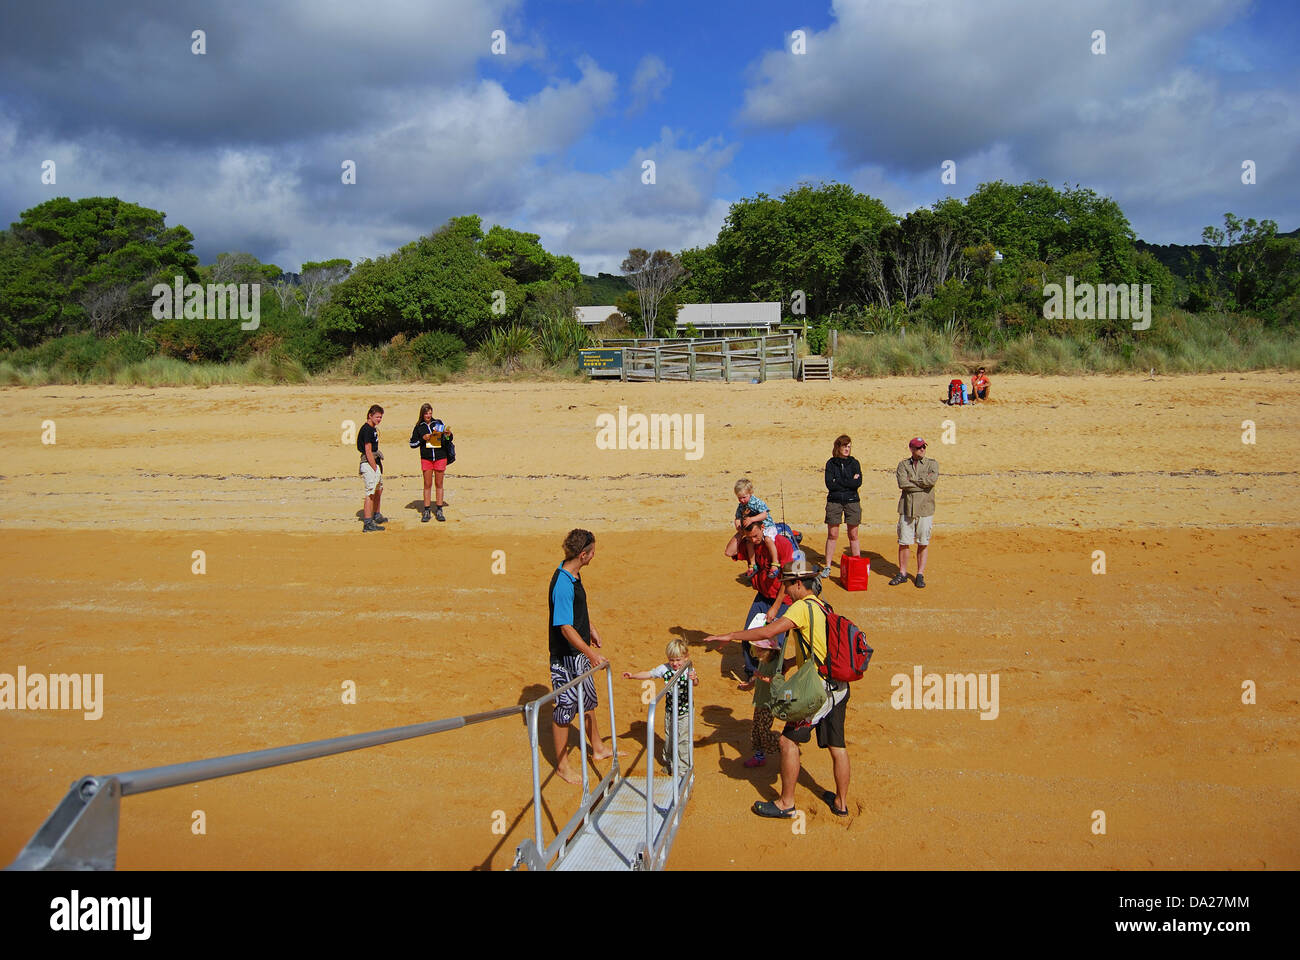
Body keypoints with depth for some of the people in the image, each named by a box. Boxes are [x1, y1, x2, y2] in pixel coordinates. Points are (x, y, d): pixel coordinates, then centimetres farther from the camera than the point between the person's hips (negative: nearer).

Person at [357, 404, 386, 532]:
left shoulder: (373, 429, 15)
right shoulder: (366, 429, -15)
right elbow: (368, 451, -19)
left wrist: (379, 465, 14)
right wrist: (375, 469, -19)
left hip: (375, 464, 11)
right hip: (369, 464, -11)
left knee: (379, 489, 23)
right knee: (370, 493, -12)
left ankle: (377, 516, 40)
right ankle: (368, 523, -14)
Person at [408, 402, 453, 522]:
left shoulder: (438, 423, 5)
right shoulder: (419, 427, 4)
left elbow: (448, 439, 12)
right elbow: (412, 444, 6)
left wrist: (449, 435, -11)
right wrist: (422, 439, -9)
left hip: (440, 457, 0)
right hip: (426, 458, 0)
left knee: (439, 484, 5)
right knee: (427, 484, 1)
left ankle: (439, 511, 11)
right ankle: (426, 511, 7)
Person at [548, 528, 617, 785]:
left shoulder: (573, 575, 2)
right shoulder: (562, 585, -28)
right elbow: (566, 628, -29)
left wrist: (591, 629, 28)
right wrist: (591, 653, -29)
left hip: (580, 651, 10)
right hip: (565, 655, -10)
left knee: (588, 700, 24)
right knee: (565, 708, 4)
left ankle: (598, 749, 42)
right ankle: (562, 766, 19)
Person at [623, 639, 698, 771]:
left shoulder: (688, 670, -15)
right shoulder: (665, 669, -4)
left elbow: (696, 683, -30)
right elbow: (648, 674, 1)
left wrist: (694, 679, -52)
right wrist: (632, 676, -7)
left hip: (685, 712, -4)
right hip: (670, 710, 4)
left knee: (684, 739, 0)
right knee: (669, 738, 16)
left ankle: (684, 766, 15)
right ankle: (669, 762, 34)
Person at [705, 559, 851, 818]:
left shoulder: (803, 607, -14)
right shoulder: (822, 607, 15)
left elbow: (767, 632, -23)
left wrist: (730, 636, -15)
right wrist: (786, 663, 23)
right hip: (839, 687, 9)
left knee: (788, 740, -1)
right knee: (837, 746, 16)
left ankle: (786, 804, 7)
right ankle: (841, 802, 27)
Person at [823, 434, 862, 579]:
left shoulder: (854, 463, 7)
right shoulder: (831, 463, 5)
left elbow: (858, 482, -7)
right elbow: (830, 484, -7)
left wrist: (838, 482, -9)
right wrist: (850, 482, -7)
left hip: (852, 501, 1)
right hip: (834, 501, -1)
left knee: (853, 535, 3)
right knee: (832, 535, 0)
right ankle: (827, 567, 6)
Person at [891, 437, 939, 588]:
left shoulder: (932, 464, 6)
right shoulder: (903, 464, 8)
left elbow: (932, 480, -15)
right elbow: (902, 483, -10)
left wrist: (911, 480, -8)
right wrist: (923, 483, -8)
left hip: (925, 509, -1)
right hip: (907, 508, 1)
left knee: (923, 543, 3)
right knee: (903, 542, 3)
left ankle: (920, 574, 12)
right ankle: (902, 573, 13)